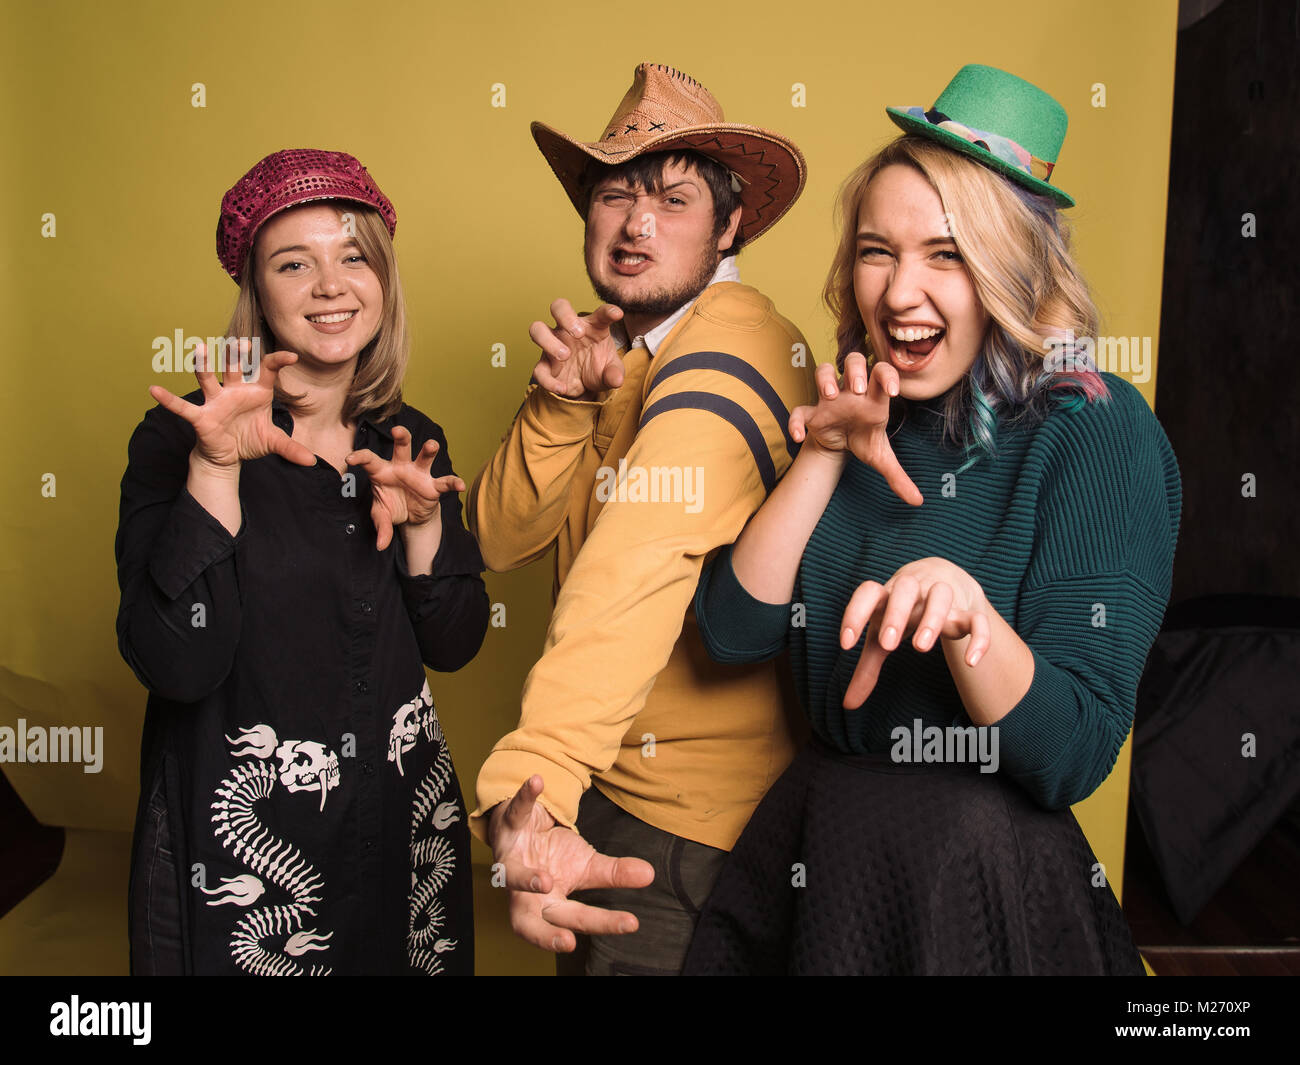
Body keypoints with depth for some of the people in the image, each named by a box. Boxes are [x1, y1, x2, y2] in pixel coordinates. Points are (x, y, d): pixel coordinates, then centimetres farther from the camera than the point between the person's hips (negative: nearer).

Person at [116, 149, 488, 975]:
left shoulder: (411, 441, 1)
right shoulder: (178, 436, -12)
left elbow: (453, 645, 1)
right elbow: (173, 665, -21)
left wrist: (420, 522, -15)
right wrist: (214, 467, -27)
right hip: (238, 823, -4)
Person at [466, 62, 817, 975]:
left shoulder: (727, 346, -22)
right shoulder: (625, 347, 6)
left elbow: (636, 568, -40)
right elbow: (500, 538, -1)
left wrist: (526, 793, -51)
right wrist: (564, 403, -18)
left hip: (690, 812, -8)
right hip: (606, 775, 9)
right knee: (578, 950, 25)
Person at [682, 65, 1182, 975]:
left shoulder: (1096, 430, -14)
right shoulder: (857, 421, 1)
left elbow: (1073, 759, -19)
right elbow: (733, 631, -8)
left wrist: (963, 607, -35)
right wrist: (826, 456, -15)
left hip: (982, 882, -5)